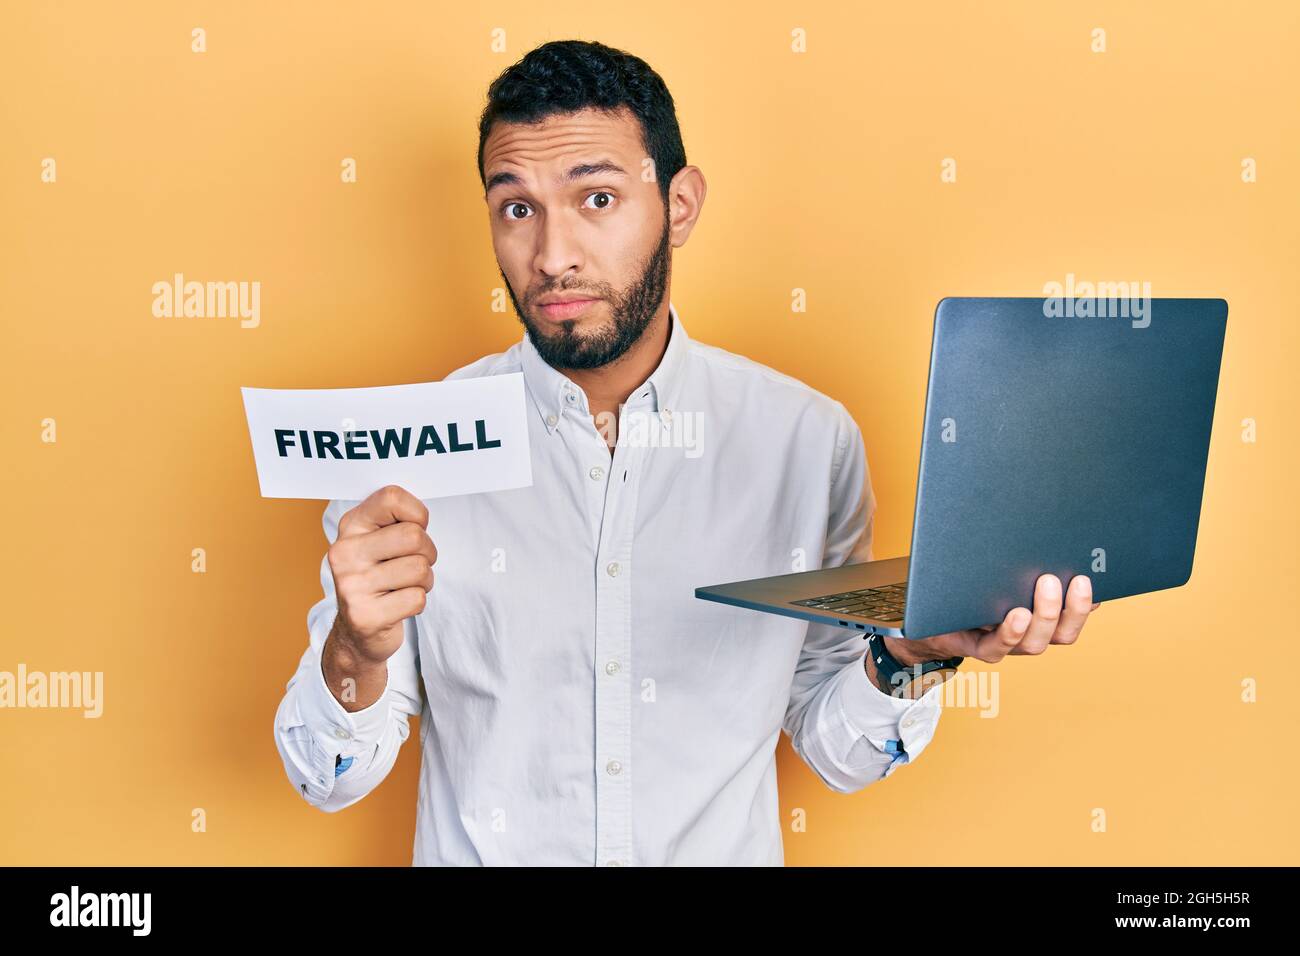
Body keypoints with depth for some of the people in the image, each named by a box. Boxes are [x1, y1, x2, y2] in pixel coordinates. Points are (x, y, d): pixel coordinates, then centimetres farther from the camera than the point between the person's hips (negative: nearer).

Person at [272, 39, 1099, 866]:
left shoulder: (808, 439, -5)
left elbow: (835, 749, 3)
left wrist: (909, 657, -15)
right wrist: (357, 657, -22)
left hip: (728, 850, 0)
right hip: (478, 851, 0)